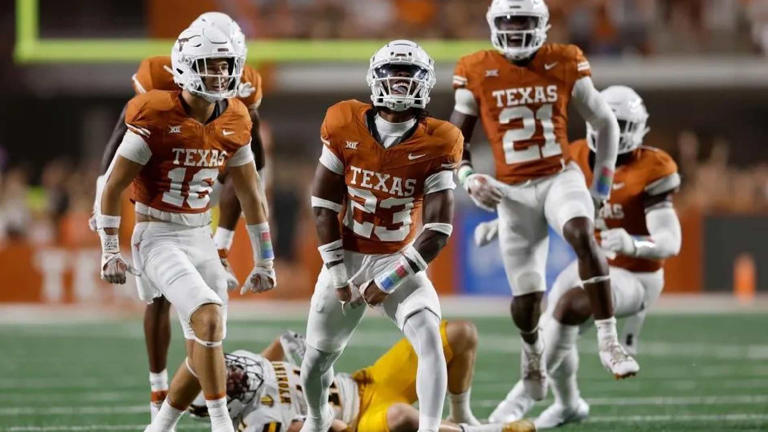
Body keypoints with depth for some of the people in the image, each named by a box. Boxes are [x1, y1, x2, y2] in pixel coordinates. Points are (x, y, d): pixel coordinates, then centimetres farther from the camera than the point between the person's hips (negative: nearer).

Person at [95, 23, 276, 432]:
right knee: (209, 318, -24)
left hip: (200, 238, 7)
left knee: (204, 350, 6)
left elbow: (250, 194, 13)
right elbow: (112, 187, -9)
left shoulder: (233, 122, 3)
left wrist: (264, 261, 14)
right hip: (158, 237, -7)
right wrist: (110, 252, -9)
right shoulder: (156, 118, -16)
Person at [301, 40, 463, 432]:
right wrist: (337, 273, -8)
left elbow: (439, 229, -16)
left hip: (400, 261, -1)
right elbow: (324, 206, -5)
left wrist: (390, 281, -18)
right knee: (317, 358, 12)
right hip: (347, 257, 1)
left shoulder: (436, 145, -15)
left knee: (430, 341, -25)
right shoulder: (345, 127, -12)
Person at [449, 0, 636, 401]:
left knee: (582, 235, -34)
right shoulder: (477, 72, -1)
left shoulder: (564, 64, -1)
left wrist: (603, 179, 7)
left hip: (560, 177, -1)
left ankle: (608, 341, -32)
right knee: (527, 298, 1)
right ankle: (531, 347, 38)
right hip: (512, 191, 1)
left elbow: (604, 121, 10)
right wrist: (468, 178, -9)